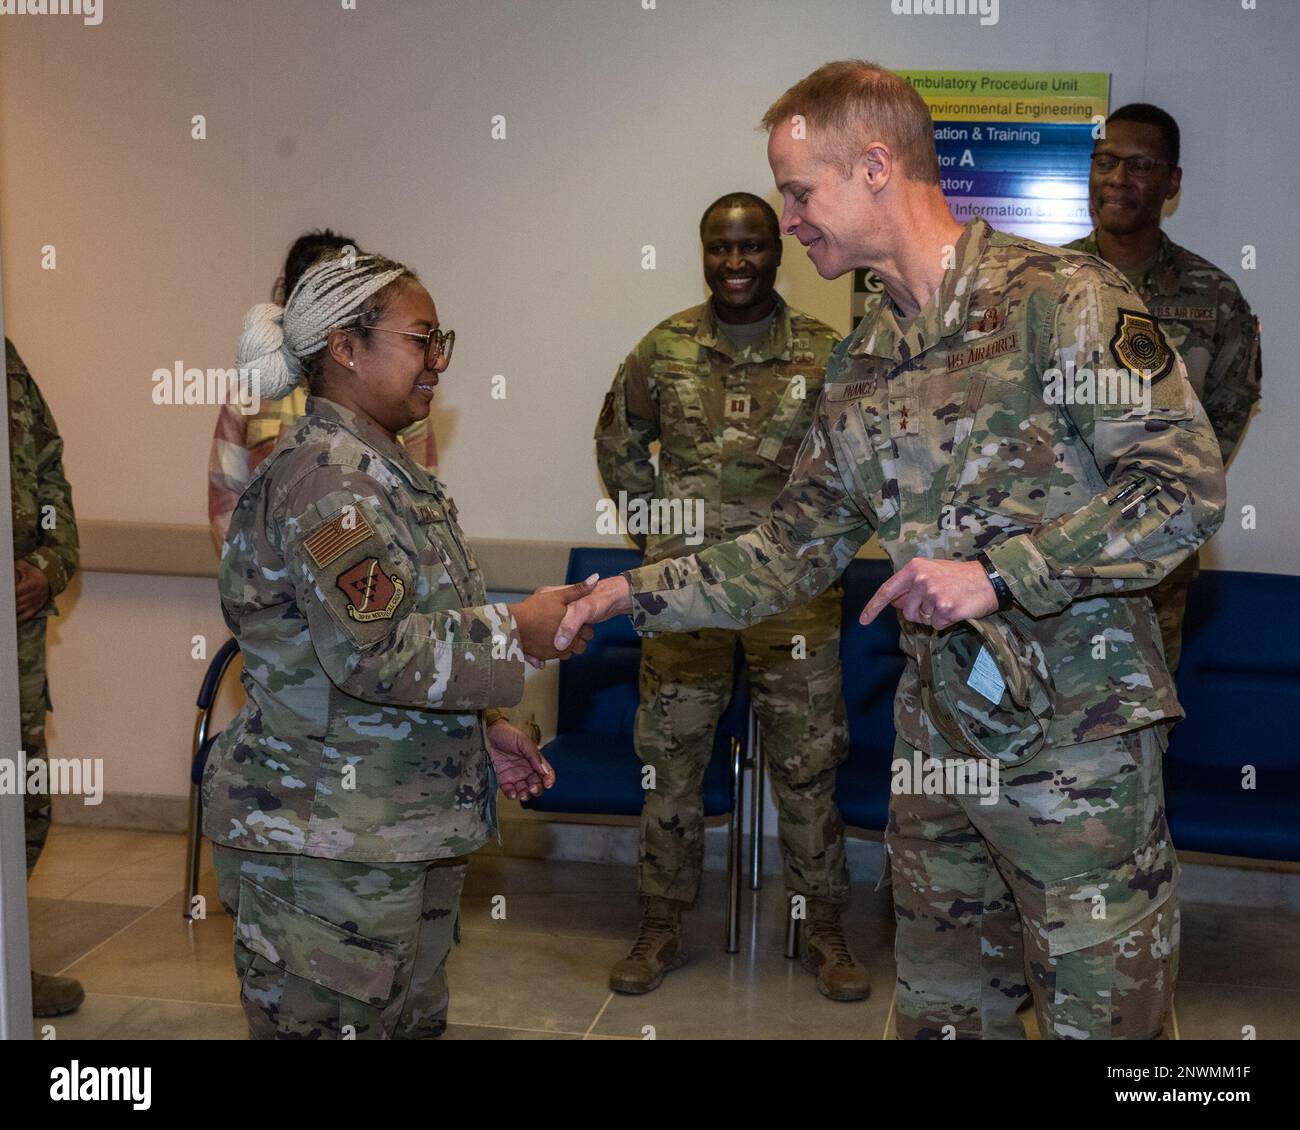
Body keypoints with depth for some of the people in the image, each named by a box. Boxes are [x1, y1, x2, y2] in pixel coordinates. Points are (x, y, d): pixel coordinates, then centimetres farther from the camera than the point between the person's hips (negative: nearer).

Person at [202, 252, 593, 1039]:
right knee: (334, 1024, 1)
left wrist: (482, 727, 12)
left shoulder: (392, 470, 15)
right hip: (325, 846, -10)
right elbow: (373, 651, -27)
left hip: (411, 828, 10)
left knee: (415, 1021, 17)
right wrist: (519, 634, -17)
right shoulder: (321, 477, -18)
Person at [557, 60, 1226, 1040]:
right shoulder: (862, 363, 11)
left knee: (1101, 1017, 4)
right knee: (941, 1011, 17)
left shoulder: (1059, 298, -11)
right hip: (940, 733, 7)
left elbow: (1187, 489, -15)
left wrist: (1001, 573, -20)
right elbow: (800, 548, 15)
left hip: (1077, 734, -6)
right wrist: (639, 593, 7)